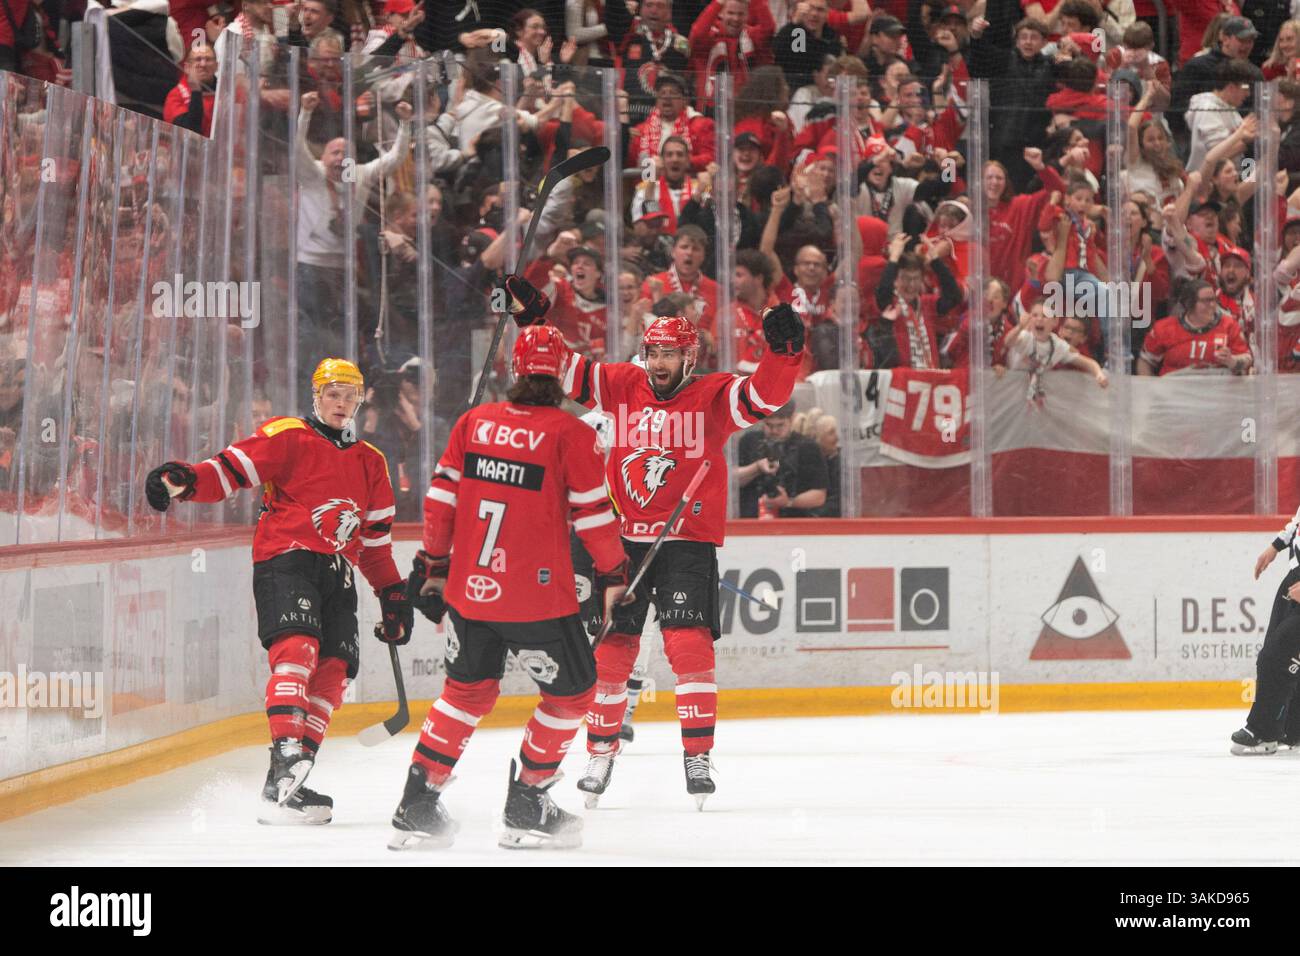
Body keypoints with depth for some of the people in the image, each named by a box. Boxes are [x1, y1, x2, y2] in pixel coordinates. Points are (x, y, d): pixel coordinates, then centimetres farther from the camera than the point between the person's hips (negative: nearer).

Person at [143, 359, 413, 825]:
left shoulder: (370, 463, 22)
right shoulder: (286, 437, 3)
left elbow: (376, 539, 27)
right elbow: (232, 468, -9)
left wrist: (393, 595, 24)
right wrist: (186, 479, -28)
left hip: (336, 574, 6)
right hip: (285, 560, -6)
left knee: (332, 673, -3)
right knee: (297, 649, -26)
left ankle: (287, 786, -1)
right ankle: (286, 760, -34)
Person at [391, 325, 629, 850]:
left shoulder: (473, 422, 4)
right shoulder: (570, 433, -9)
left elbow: (442, 497, 8)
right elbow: (592, 512, -7)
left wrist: (434, 565, 20)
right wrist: (613, 576, 6)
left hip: (469, 588, 5)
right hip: (538, 598, -5)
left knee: (468, 689, 22)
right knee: (571, 690, 14)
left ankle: (416, 809, 17)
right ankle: (526, 810, 14)